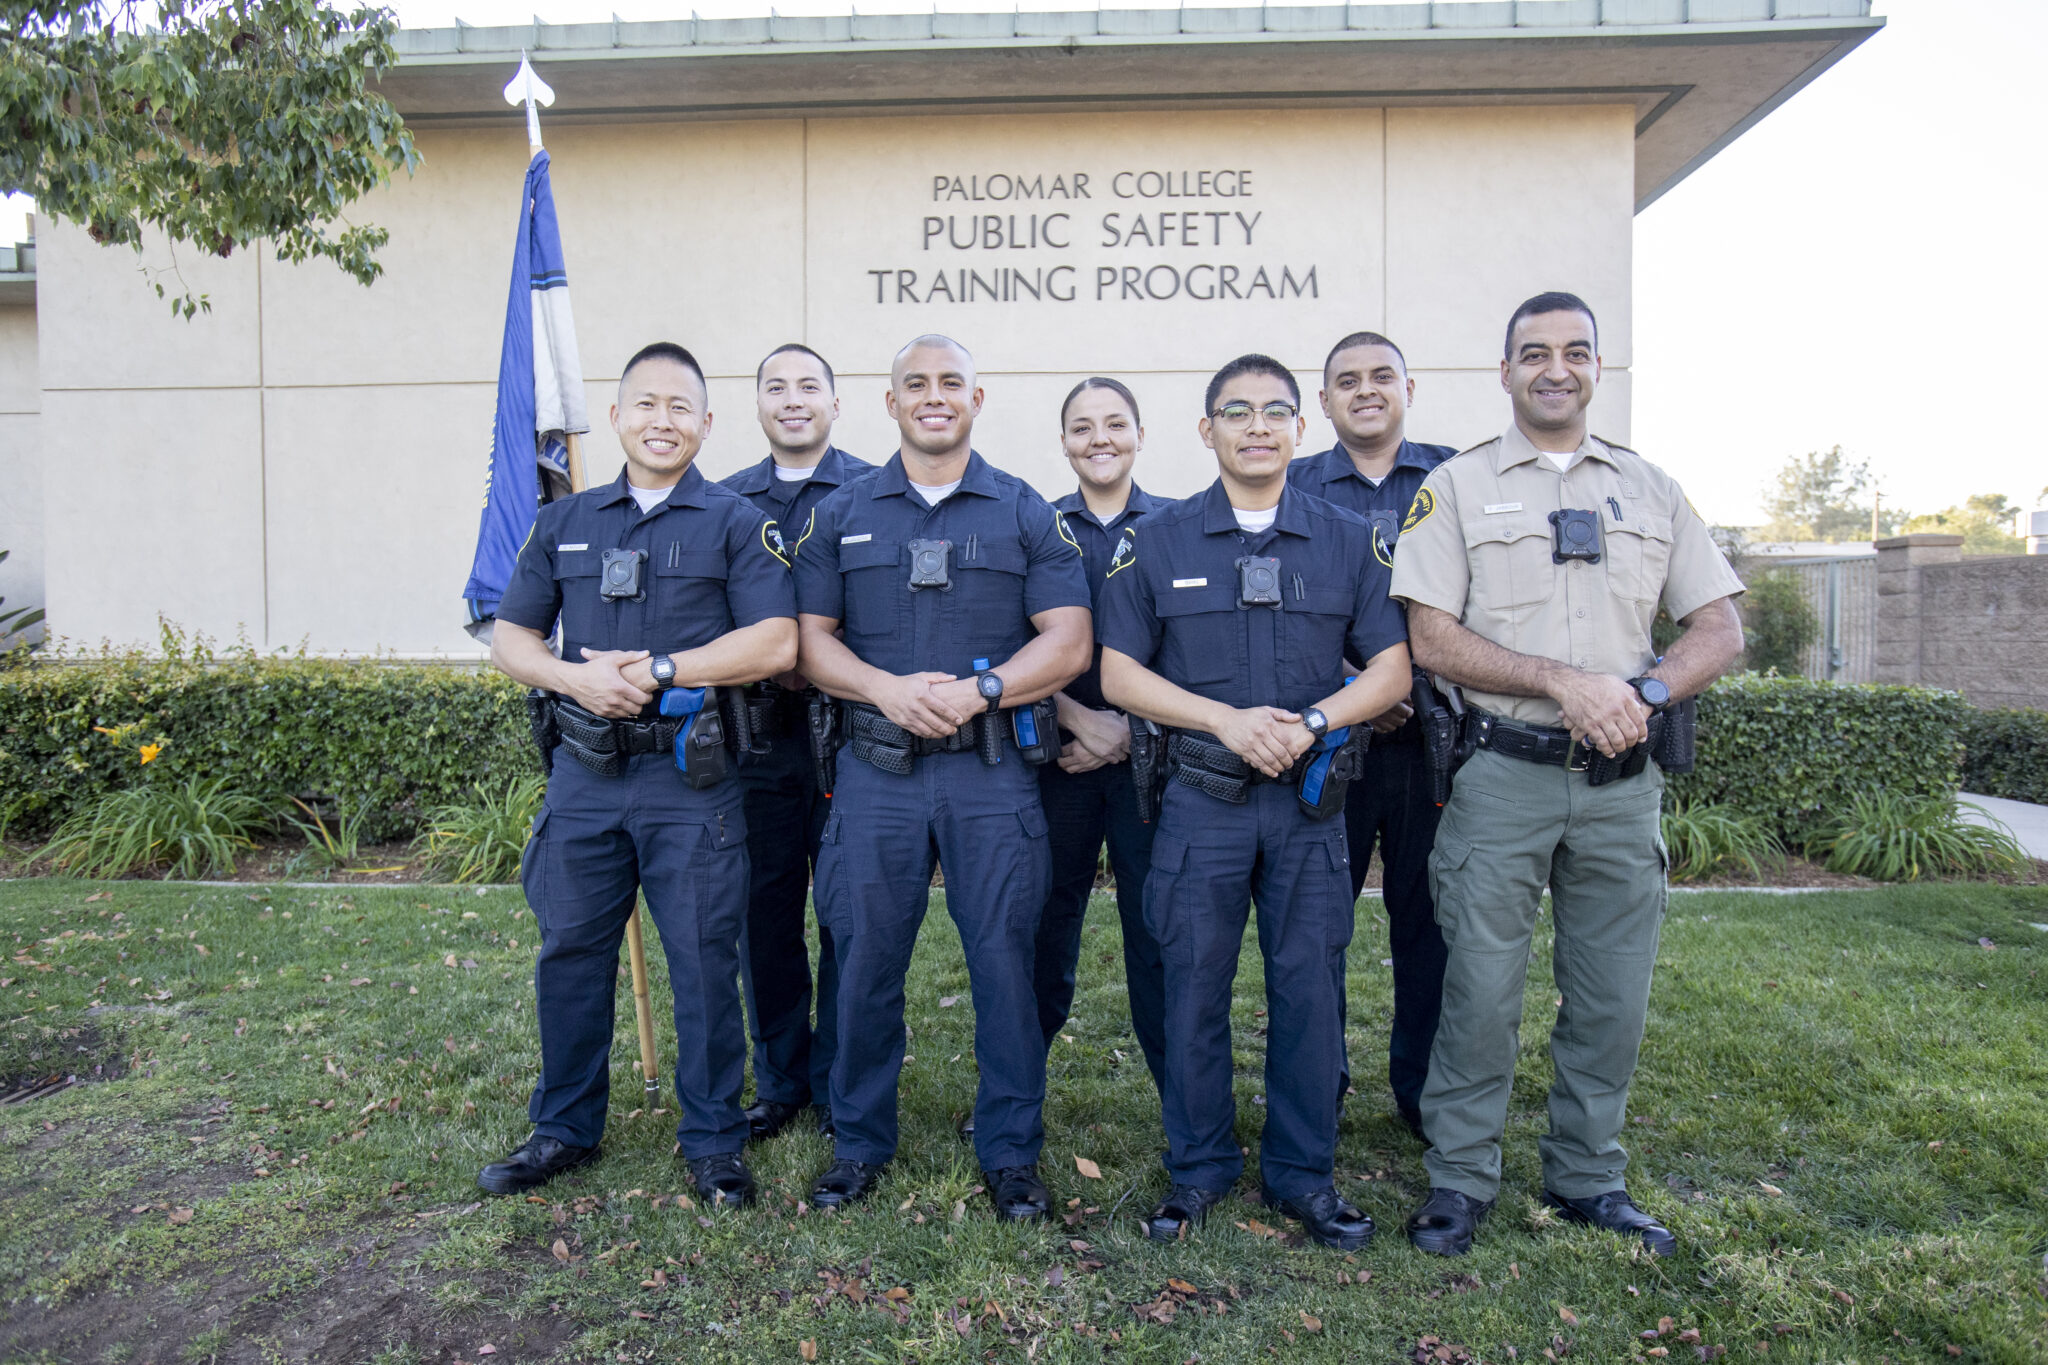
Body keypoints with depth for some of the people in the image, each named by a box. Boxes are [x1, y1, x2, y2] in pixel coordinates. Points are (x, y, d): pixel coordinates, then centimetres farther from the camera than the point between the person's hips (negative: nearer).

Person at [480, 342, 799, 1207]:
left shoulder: (735, 524, 0)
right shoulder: (565, 524, 12)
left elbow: (775, 643, -11)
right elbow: (510, 638, 11)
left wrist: (656, 669, -15)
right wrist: (576, 678, -9)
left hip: (692, 780, -3)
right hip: (584, 775, 4)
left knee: (704, 963, 4)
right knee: (570, 954, 12)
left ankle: (713, 1141, 20)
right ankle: (565, 1128, 31)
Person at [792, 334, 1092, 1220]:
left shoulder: (1025, 513, 7)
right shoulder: (841, 514, 11)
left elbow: (1068, 642, 0)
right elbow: (810, 640, 7)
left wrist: (979, 691, -15)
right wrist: (889, 689, -11)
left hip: (992, 770, -1)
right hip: (876, 772, 1)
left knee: (1004, 962, 3)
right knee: (865, 961, 7)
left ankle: (1011, 1153, 19)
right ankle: (859, 1145, 25)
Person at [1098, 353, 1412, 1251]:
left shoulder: (1348, 540, 8)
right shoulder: (1158, 541, 5)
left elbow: (1391, 669, 4)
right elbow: (1120, 674, 0)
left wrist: (1312, 722, -14)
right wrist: (1227, 720, -13)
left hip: (1311, 799, 1)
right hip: (1200, 799, -1)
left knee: (1308, 988, 6)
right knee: (1195, 986, 5)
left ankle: (1302, 1173, 23)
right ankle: (1199, 1168, 22)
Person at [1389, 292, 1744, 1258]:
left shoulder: (1651, 489, 13)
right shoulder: (1457, 486, 3)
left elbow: (1720, 630, 9)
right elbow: (1432, 640, -7)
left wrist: (1644, 691, -11)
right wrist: (1564, 683, -16)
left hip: (1620, 781, 4)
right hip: (1504, 774, -3)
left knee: (1613, 997, 10)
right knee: (1480, 988, 1)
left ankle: (1588, 1179, 28)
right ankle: (1460, 1182, 17)